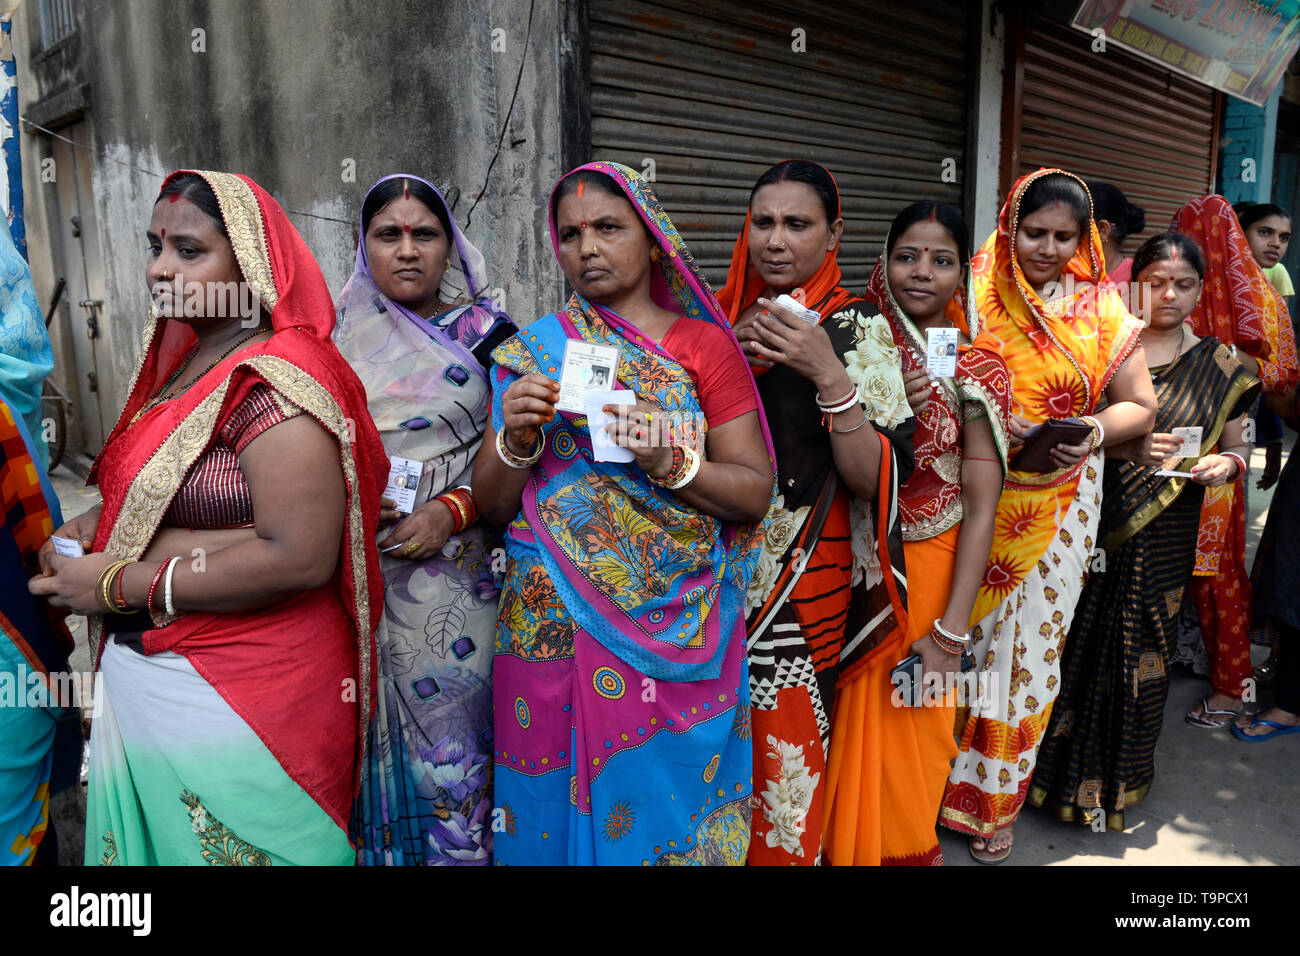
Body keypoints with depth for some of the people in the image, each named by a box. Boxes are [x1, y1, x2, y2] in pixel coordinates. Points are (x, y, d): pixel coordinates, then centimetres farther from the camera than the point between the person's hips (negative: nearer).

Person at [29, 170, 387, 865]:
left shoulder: (274, 381, -20)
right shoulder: (186, 362, 9)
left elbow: (300, 557, -27)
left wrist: (119, 585, -18)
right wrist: (96, 522, 2)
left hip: (233, 698, -8)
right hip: (142, 676, 9)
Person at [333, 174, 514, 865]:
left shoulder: (486, 333, 3)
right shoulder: (337, 334, 9)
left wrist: (452, 511, -15)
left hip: (450, 572, -2)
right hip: (353, 575, 2)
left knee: (450, 743, 4)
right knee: (365, 744, 10)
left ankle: (462, 851, 25)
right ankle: (372, 847, 32)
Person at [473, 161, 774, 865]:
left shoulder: (705, 345, 2)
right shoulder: (531, 352, 6)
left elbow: (755, 494, -2)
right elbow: (490, 505, 4)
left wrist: (669, 463, -18)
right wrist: (516, 438, -14)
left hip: (673, 633, -1)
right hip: (554, 624, 1)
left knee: (665, 808, 7)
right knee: (559, 806, 10)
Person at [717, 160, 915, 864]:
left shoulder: (857, 327, -3)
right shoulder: (718, 315, 5)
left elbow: (876, 477, -11)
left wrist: (828, 374, -22)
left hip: (806, 581, -3)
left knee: (783, 748, 4)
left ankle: (786, 851, 31)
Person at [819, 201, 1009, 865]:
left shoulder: (976, 370, -4)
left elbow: (981, 506, -8)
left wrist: (949, 634, -14)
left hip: (928, 569, -1)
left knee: (910, 738, 11)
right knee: (851, 731, 11)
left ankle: (906, 849, 37)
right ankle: (846, 846, 36)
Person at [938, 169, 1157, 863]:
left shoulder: (1101, 309, 5)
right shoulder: (972, 292, -1)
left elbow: (1141, 407, 7)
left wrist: (1098, 429, -13)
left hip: (1057, 508, 2)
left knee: (1030, 644, 8)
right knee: (959, 637, 5)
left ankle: (995, 803, 29)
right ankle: (942, 777, 27)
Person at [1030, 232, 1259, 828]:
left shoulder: (1217, 365, 9)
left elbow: (1235, 445, 16)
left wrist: (1226, 462, -7)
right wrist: (1124, 445, -22)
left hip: (1163, 537, 2)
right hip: (1091, 526, -2)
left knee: (1140, 651, 10)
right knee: (1076, 642, 2)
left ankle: (1119, 779, 30)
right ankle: (1062, 771, 22)